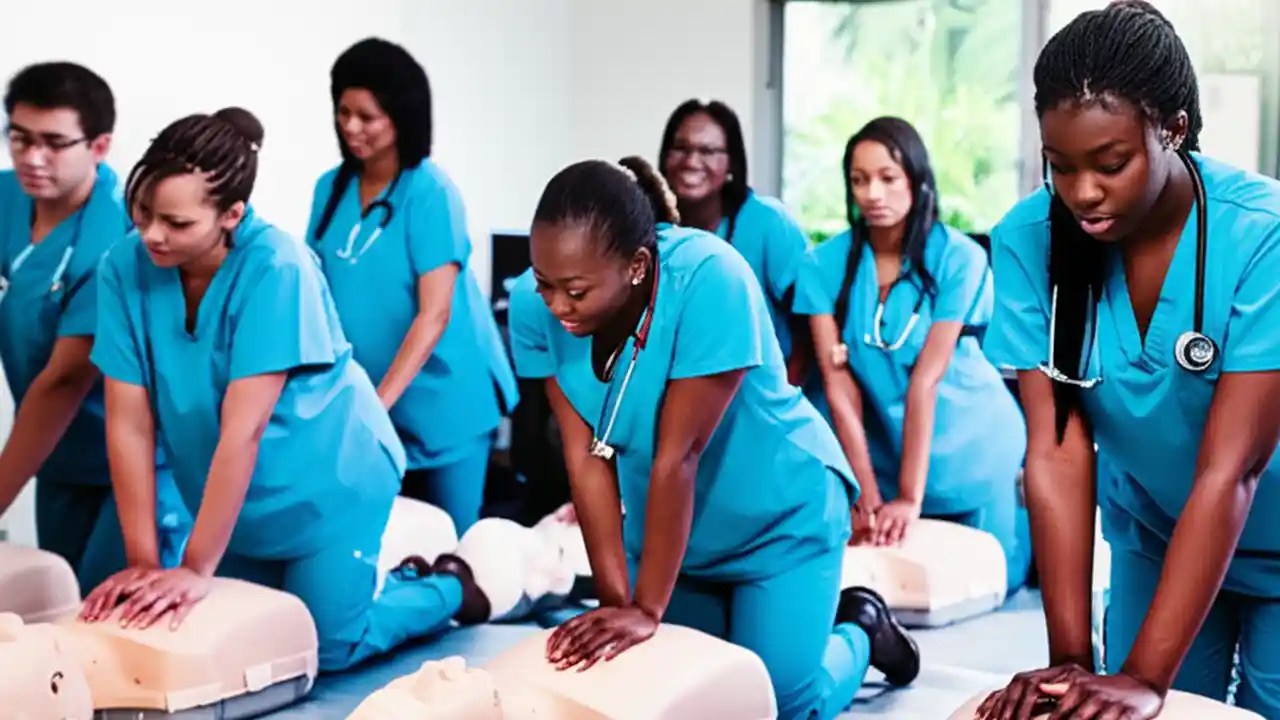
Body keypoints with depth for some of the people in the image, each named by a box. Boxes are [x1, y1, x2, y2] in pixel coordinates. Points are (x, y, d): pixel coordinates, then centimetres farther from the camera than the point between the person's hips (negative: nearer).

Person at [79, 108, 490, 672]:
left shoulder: (274, 267, -31)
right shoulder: (125, 267, -17)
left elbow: (243, 430, -31)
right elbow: (129, 424, -16)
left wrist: (195, 568, -28)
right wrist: (141, 560, -17)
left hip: (328, 480, -5)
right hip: (231, 496, 6)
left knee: (324, 650, 0)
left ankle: (453, 588, 28)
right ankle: (398, 577, 36)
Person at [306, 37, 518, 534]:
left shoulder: (430, 192, -15)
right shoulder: (331, 187, 2)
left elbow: (434, 314, -20)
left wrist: (377, 404, -26)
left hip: (444, 398, -5)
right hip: (368, 397, 5)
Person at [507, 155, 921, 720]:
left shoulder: (709, 281, -35)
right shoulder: (536, 307, -21)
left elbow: (678, 455, -33)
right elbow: (584, 454, -18)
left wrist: (647, 609, -29)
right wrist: (615, 600, -20)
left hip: (780, 515, -5)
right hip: (664, 524, 5)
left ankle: (862, 630, 27)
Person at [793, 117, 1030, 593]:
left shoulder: (958, 257, -18)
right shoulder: (824, 263, -11)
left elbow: (927, 378, -22)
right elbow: (838, 383, -14)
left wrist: (910, 496, -23)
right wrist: (868, 494, -18)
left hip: (969, 439, -2)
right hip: (882, 443, 3)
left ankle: (1020, 509, 36)